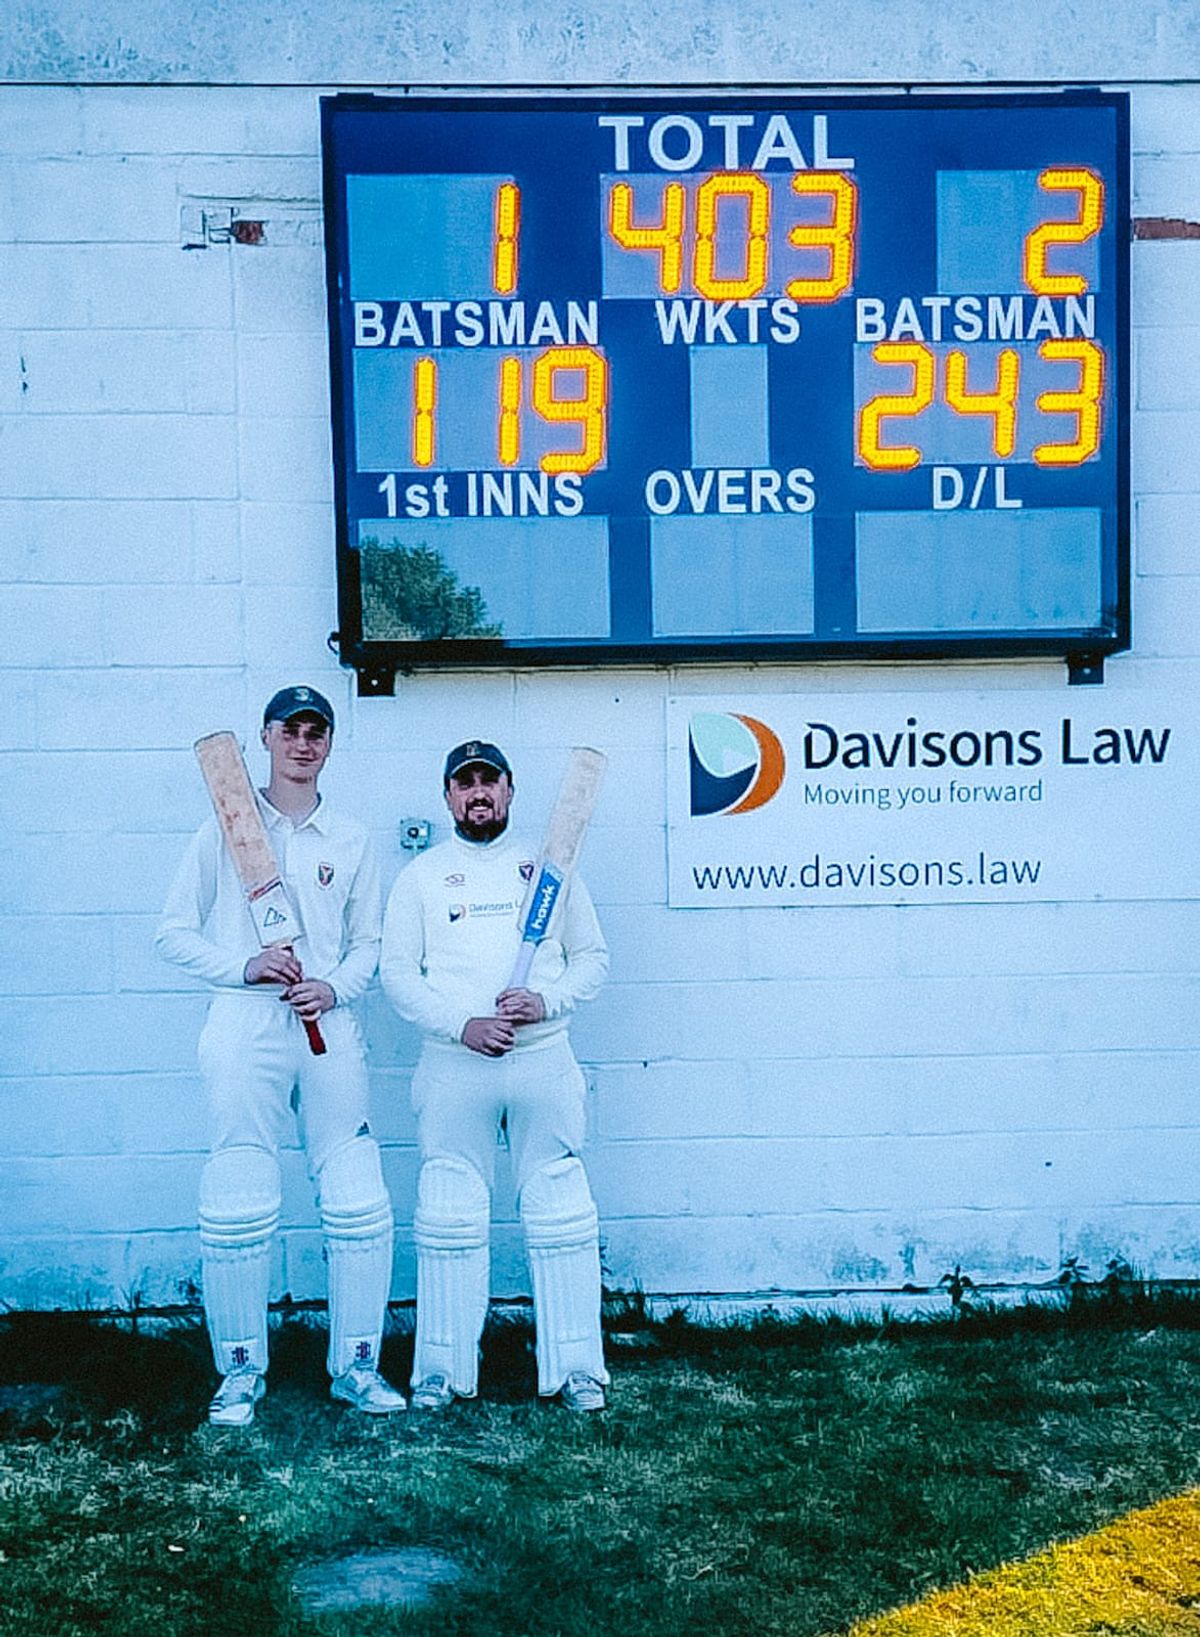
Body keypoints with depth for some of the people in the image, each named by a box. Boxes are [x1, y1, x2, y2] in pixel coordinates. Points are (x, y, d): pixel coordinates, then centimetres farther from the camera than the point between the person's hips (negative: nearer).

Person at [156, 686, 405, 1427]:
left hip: (330, 1029, 2)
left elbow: (369, 943, 14)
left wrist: (334, 987, -6)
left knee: (361, 1204, 0)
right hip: (246, 1028, -2)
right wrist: (244, 965, -11)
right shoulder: (223, 832, 6)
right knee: (238, 1206, -2)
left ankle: (356, 1363, 14)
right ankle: (241, 1368, 14)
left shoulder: (352, 841, 13)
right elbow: (176, 934, 5)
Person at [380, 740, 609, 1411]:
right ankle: (441, 1369, 14)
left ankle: (577, 1369, 10)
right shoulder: (420, 876, 9)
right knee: (448, 1219, 3)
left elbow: (593, 958, 10)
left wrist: (546, 1000, -9)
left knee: (562, 1216, 1)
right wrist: (462, 1024, -12)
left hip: (543, 1060, 0)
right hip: (453, 1066, 0)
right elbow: (398, 971, 3)